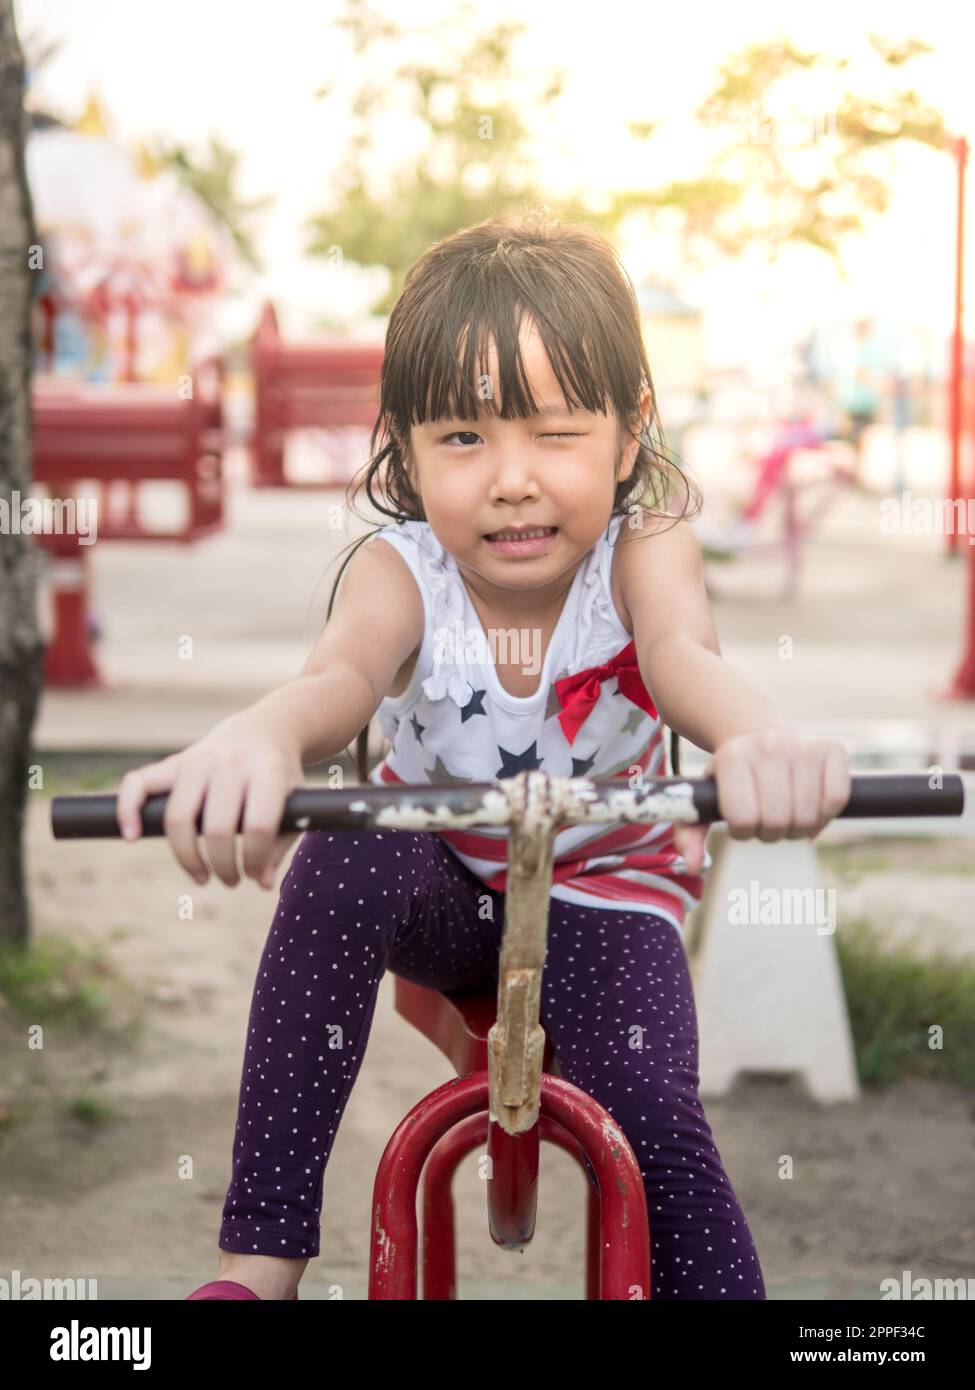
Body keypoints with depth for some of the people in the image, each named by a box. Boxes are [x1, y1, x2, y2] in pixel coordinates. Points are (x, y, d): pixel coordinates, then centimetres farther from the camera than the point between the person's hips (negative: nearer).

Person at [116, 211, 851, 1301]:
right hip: (440, 887, 0)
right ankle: (258, 1261, -29)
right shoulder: (400, 567, -19)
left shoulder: (642, 548, -19)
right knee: (346, 854, -33)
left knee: (653, 1116, -26)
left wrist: (758, 739, -68)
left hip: (603, 892, 0)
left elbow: (681, 655, -42)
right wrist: (256, 738, -68)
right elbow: (343, 670, -41)